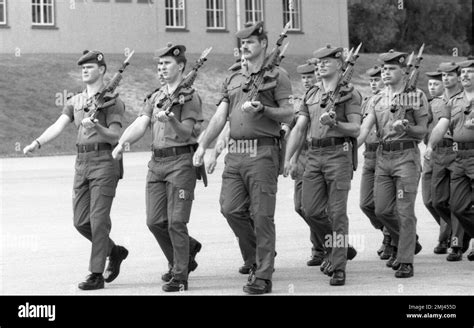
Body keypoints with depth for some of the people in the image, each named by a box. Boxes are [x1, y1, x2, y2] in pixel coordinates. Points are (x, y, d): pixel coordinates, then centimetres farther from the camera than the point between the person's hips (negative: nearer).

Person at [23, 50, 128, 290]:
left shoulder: (112, 100, -3)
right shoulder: (75, 101, 14)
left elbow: (114, 137, -9)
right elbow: (59, 126, 4)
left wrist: (96, 127, -28)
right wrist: (38, 142, -12)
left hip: (104, 162, -6)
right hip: (82, 163, 6)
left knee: (98, 219, -9)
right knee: (81, 221, 6)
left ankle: (96, 275, -4)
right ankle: (114, 252, 28)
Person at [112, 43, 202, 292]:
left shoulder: (190, 97, -3)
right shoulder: (155, 98, 15)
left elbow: (185, 133, -11)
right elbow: (140, 125, 4)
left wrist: (170, 120, -31)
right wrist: (122, 142, -14)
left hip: (181, 161, -6)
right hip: (157, 162, 6)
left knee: (176, 222, -7)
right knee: (155, 221, 5)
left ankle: (180, 276, 1)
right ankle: (183, 254, 28)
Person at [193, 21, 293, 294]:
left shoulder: (276, 76, 2)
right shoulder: (233, 80, 18)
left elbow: (288, 114, -2)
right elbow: (220, 117, 11)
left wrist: (262, 109, -18)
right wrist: (203, 146, 1)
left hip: (263, 152, -6)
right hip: (235, 152, 6)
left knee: (261, 215, -6)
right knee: (231, 208, -1)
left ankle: (263, 277, -2)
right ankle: (256, 256, 21)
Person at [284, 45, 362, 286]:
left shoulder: (349, 94, 0)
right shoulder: (311, 95, 17)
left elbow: (356, 129, -6)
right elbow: (299, 128, 14)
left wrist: (334, 123, -23)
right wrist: (288, 158, 5)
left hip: (338, 154, -5)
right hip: (313, 155, 5)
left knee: (337, 212, -6)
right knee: (311, 210, 0)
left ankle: (338, 267, -2)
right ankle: (333, 247, 25)